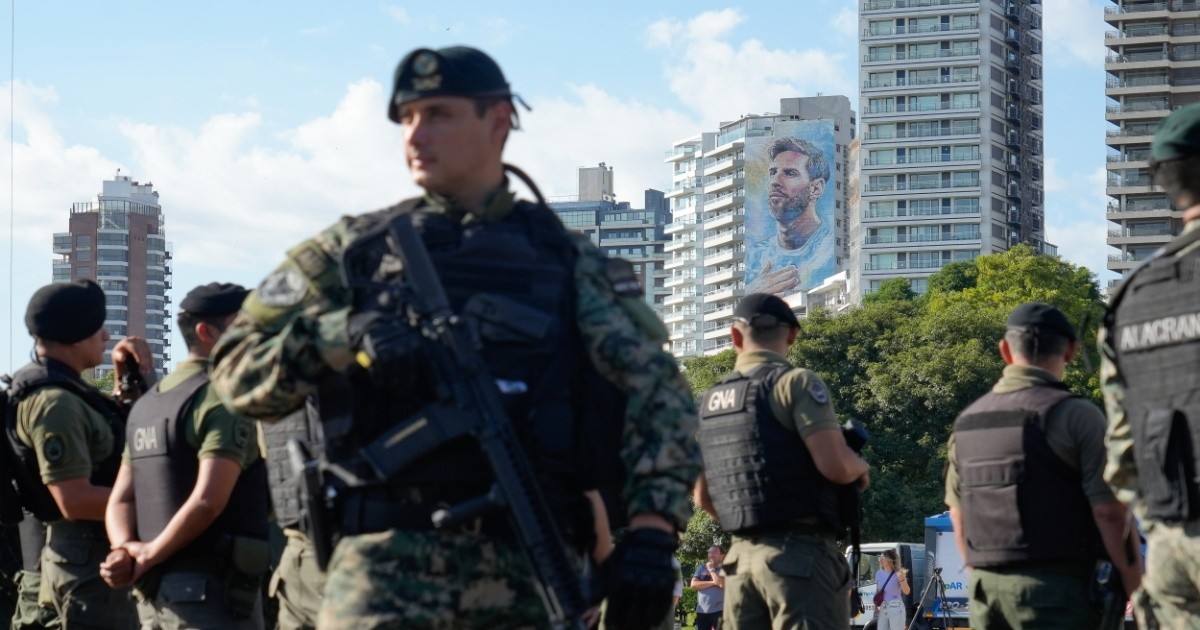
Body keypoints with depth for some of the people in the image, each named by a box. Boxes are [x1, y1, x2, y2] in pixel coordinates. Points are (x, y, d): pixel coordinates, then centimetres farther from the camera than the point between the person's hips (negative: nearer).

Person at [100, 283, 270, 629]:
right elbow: (207, 500, -22)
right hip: (213, 590, -9)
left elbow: (120, 500, 12)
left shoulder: (145, 406, 17)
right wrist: (150, 555, -12)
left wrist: (126, 549, -5)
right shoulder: (227, 399, -11)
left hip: (154, 595, 9)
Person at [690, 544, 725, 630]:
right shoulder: (701, 568, 13)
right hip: (702, 610, 4)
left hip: (719, 610, -4)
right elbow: (694, 584, -1)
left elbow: (722, 583, -19)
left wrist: (711, 569, -5)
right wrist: (713, 583, -9)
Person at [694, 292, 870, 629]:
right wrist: (861, 467, 3)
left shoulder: (709, 402, 14)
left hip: (741, 554, 7)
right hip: (800, 553, -7)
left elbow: (703, 497, 20)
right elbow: (835, 465, -18)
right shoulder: (795, 383, -8)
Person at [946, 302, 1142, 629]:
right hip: (1055, 590, -6)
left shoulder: (966, 422, 13)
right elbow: (1109, 512, -11)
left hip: (984, 590, 6)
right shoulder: (1075, 415, -8)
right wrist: (1137, 596, -5)